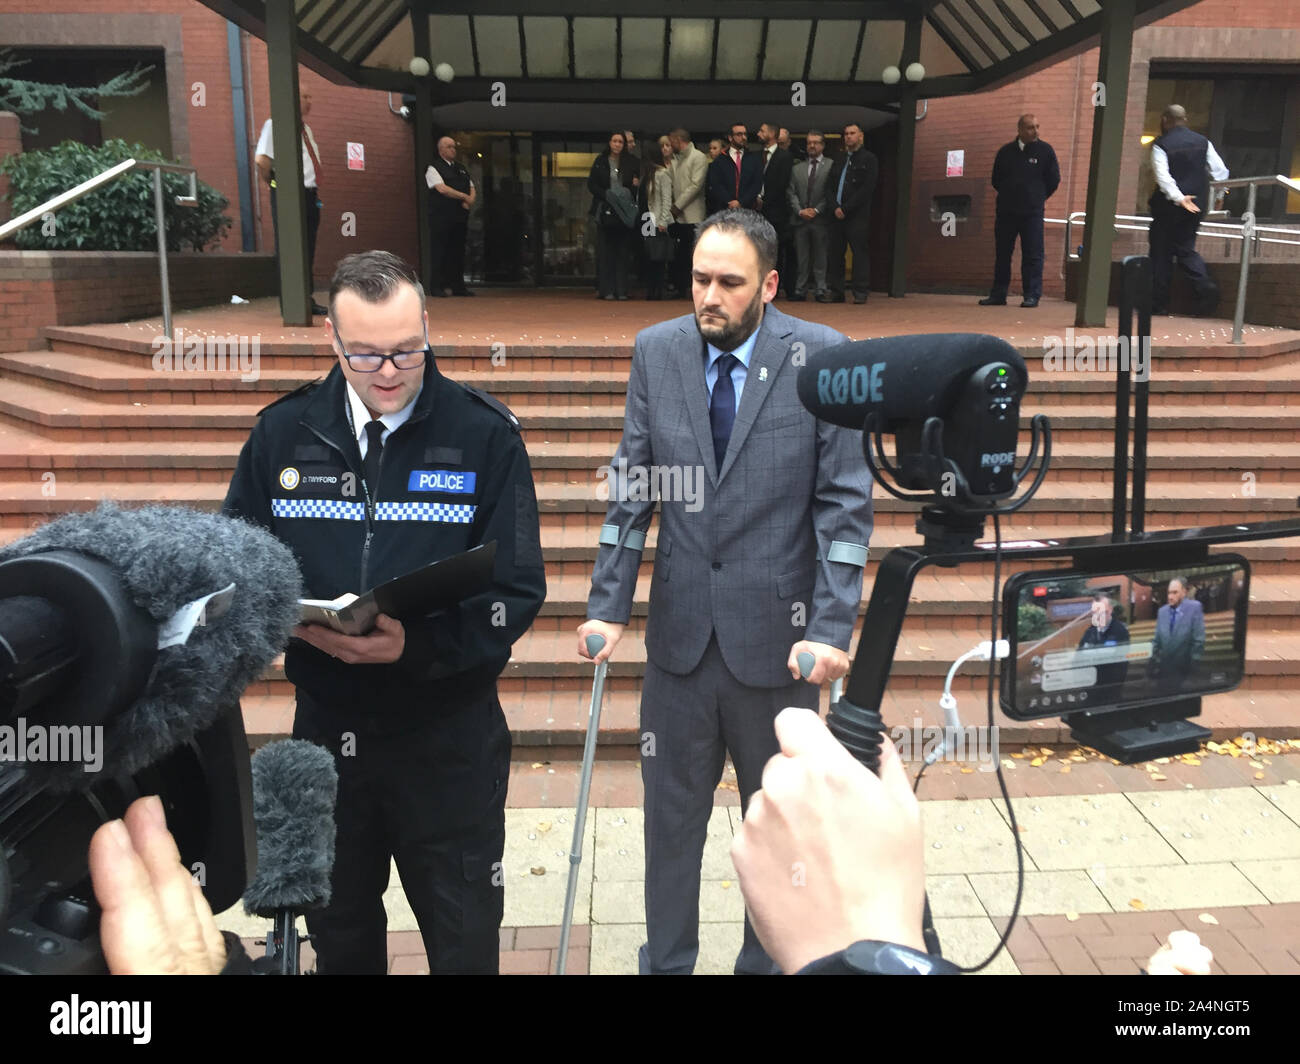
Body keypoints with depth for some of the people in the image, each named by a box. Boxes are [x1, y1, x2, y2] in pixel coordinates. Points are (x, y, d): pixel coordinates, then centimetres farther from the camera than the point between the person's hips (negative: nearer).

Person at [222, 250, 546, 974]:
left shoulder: (486, 434, -9)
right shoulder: (283, 433, 0)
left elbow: (519, 592, -11)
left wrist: (418, 644, -27)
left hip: (449, 736, -2)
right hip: (326, 728, 3)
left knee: (464, 938, 14)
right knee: (339, 937, 22)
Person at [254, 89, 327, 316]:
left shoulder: (306, 128, 19)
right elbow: (261, 159, -18)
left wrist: (314, 185, 17)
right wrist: (273, 183, -7)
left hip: (310, 195, 8)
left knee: (308, 250, 11)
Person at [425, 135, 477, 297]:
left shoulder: (461, 169, 20)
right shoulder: (434, 168, -1)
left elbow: (472, 190, 17)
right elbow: (442, 189, -14)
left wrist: (470, 201, -6)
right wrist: (464, 197, -10)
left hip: (460, 216, 6)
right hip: (441, 217, -6)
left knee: (458, 252, 6)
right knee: (441, 252, -7)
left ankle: (458, 287, 10)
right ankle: (438, 287, -4)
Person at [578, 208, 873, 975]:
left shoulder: (823, 356, -9)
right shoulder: (657, 350, 0)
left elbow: (846, 501, -9)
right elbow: (632, 486, 2)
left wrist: (832, 627, -15)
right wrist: (609, 605, -1)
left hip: (776, 634, -2)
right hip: (681, 630, 2)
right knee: (672, 811, 16)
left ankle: (769, 960, 39)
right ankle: (666, 958, 37)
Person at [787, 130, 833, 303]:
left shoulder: (831, 167, 4)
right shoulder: (797, 168, 15)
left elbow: (831, 193, -2)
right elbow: (791, 193, 9)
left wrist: (816, 210, -10)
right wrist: (800, 211, -6)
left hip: (821, 219, -3)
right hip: (800, 219, 3)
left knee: (820, 256, 0)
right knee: (801, 258, 4)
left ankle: (820, 290, 3)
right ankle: (800, 291, 7)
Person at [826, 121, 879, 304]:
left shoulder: (869, 159, 3)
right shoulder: (839, 160, 21)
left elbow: (867, 189, -7)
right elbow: (831, 187, 15)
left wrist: (846, 208, -12)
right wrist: (835, 208, -4)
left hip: (858, 215, -5)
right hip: (837, 214, 6)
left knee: (860, 252, -6)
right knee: (834, 253, 3)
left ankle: (860, 293, -4)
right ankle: (835, 292, 8)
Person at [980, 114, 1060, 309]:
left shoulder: (1045, 150, 3)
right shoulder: (1005, 152, 8)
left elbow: (1054, 179, 8)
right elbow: (996, 179, 17)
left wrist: (1038, 198, 12)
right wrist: (1008, 196, 14)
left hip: (1032, 213, -2)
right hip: (1006, 212, 3)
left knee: (1032, 255, -3)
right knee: (1002, 254, 6)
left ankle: (1032, 295, -1)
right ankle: (998, 295, 12)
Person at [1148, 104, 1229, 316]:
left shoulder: (1161, 145, -6)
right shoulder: (1202, 142, 8)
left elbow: (1163, 176, -20)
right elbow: (1221, 172, 9)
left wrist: (1179, 198, -22)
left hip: (1169, 207, -5)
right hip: (1196, 206, 5)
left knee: (1161, 252, 4)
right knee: (1186, 248, 14)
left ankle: (1158, 303, 4)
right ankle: (1205, 286, -9)